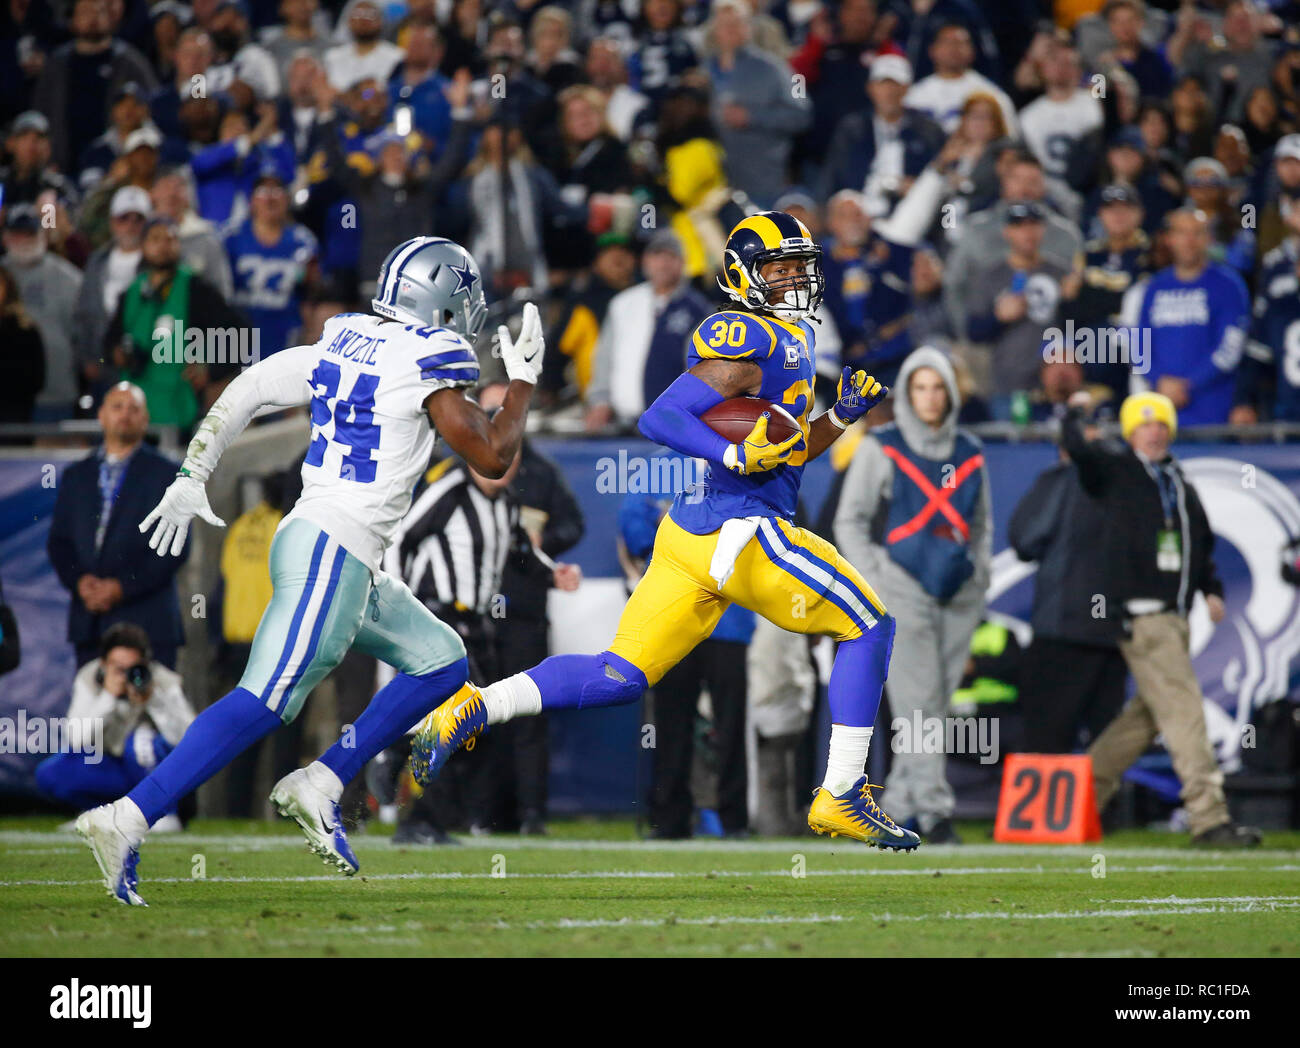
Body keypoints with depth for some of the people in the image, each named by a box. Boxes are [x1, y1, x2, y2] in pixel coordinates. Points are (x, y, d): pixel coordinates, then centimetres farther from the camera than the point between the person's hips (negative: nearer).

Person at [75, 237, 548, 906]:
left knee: (441, 663, 17)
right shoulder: (425, 365, -10)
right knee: (265, 702, -15)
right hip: (333, 551, -10)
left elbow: (245, 391, 10)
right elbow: (491, 457, -6)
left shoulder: (340, 346, 13)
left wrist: (191, 478, 13)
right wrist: (523, 380, 9)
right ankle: (126, 821, -22)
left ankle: (317, 787, 10)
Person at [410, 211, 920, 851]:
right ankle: (841, 797, 4)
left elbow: (785, 451, 26)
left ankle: (473, 709, -3)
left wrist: (842, 416, 12)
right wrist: (736, 456, -28)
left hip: (691, 533, 9)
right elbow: (660, 418, -18)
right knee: (867, 627, 3)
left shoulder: (790, 341, 20)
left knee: (619, 678, 8)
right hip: (741, 534, -9)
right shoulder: (749, 342, -11)